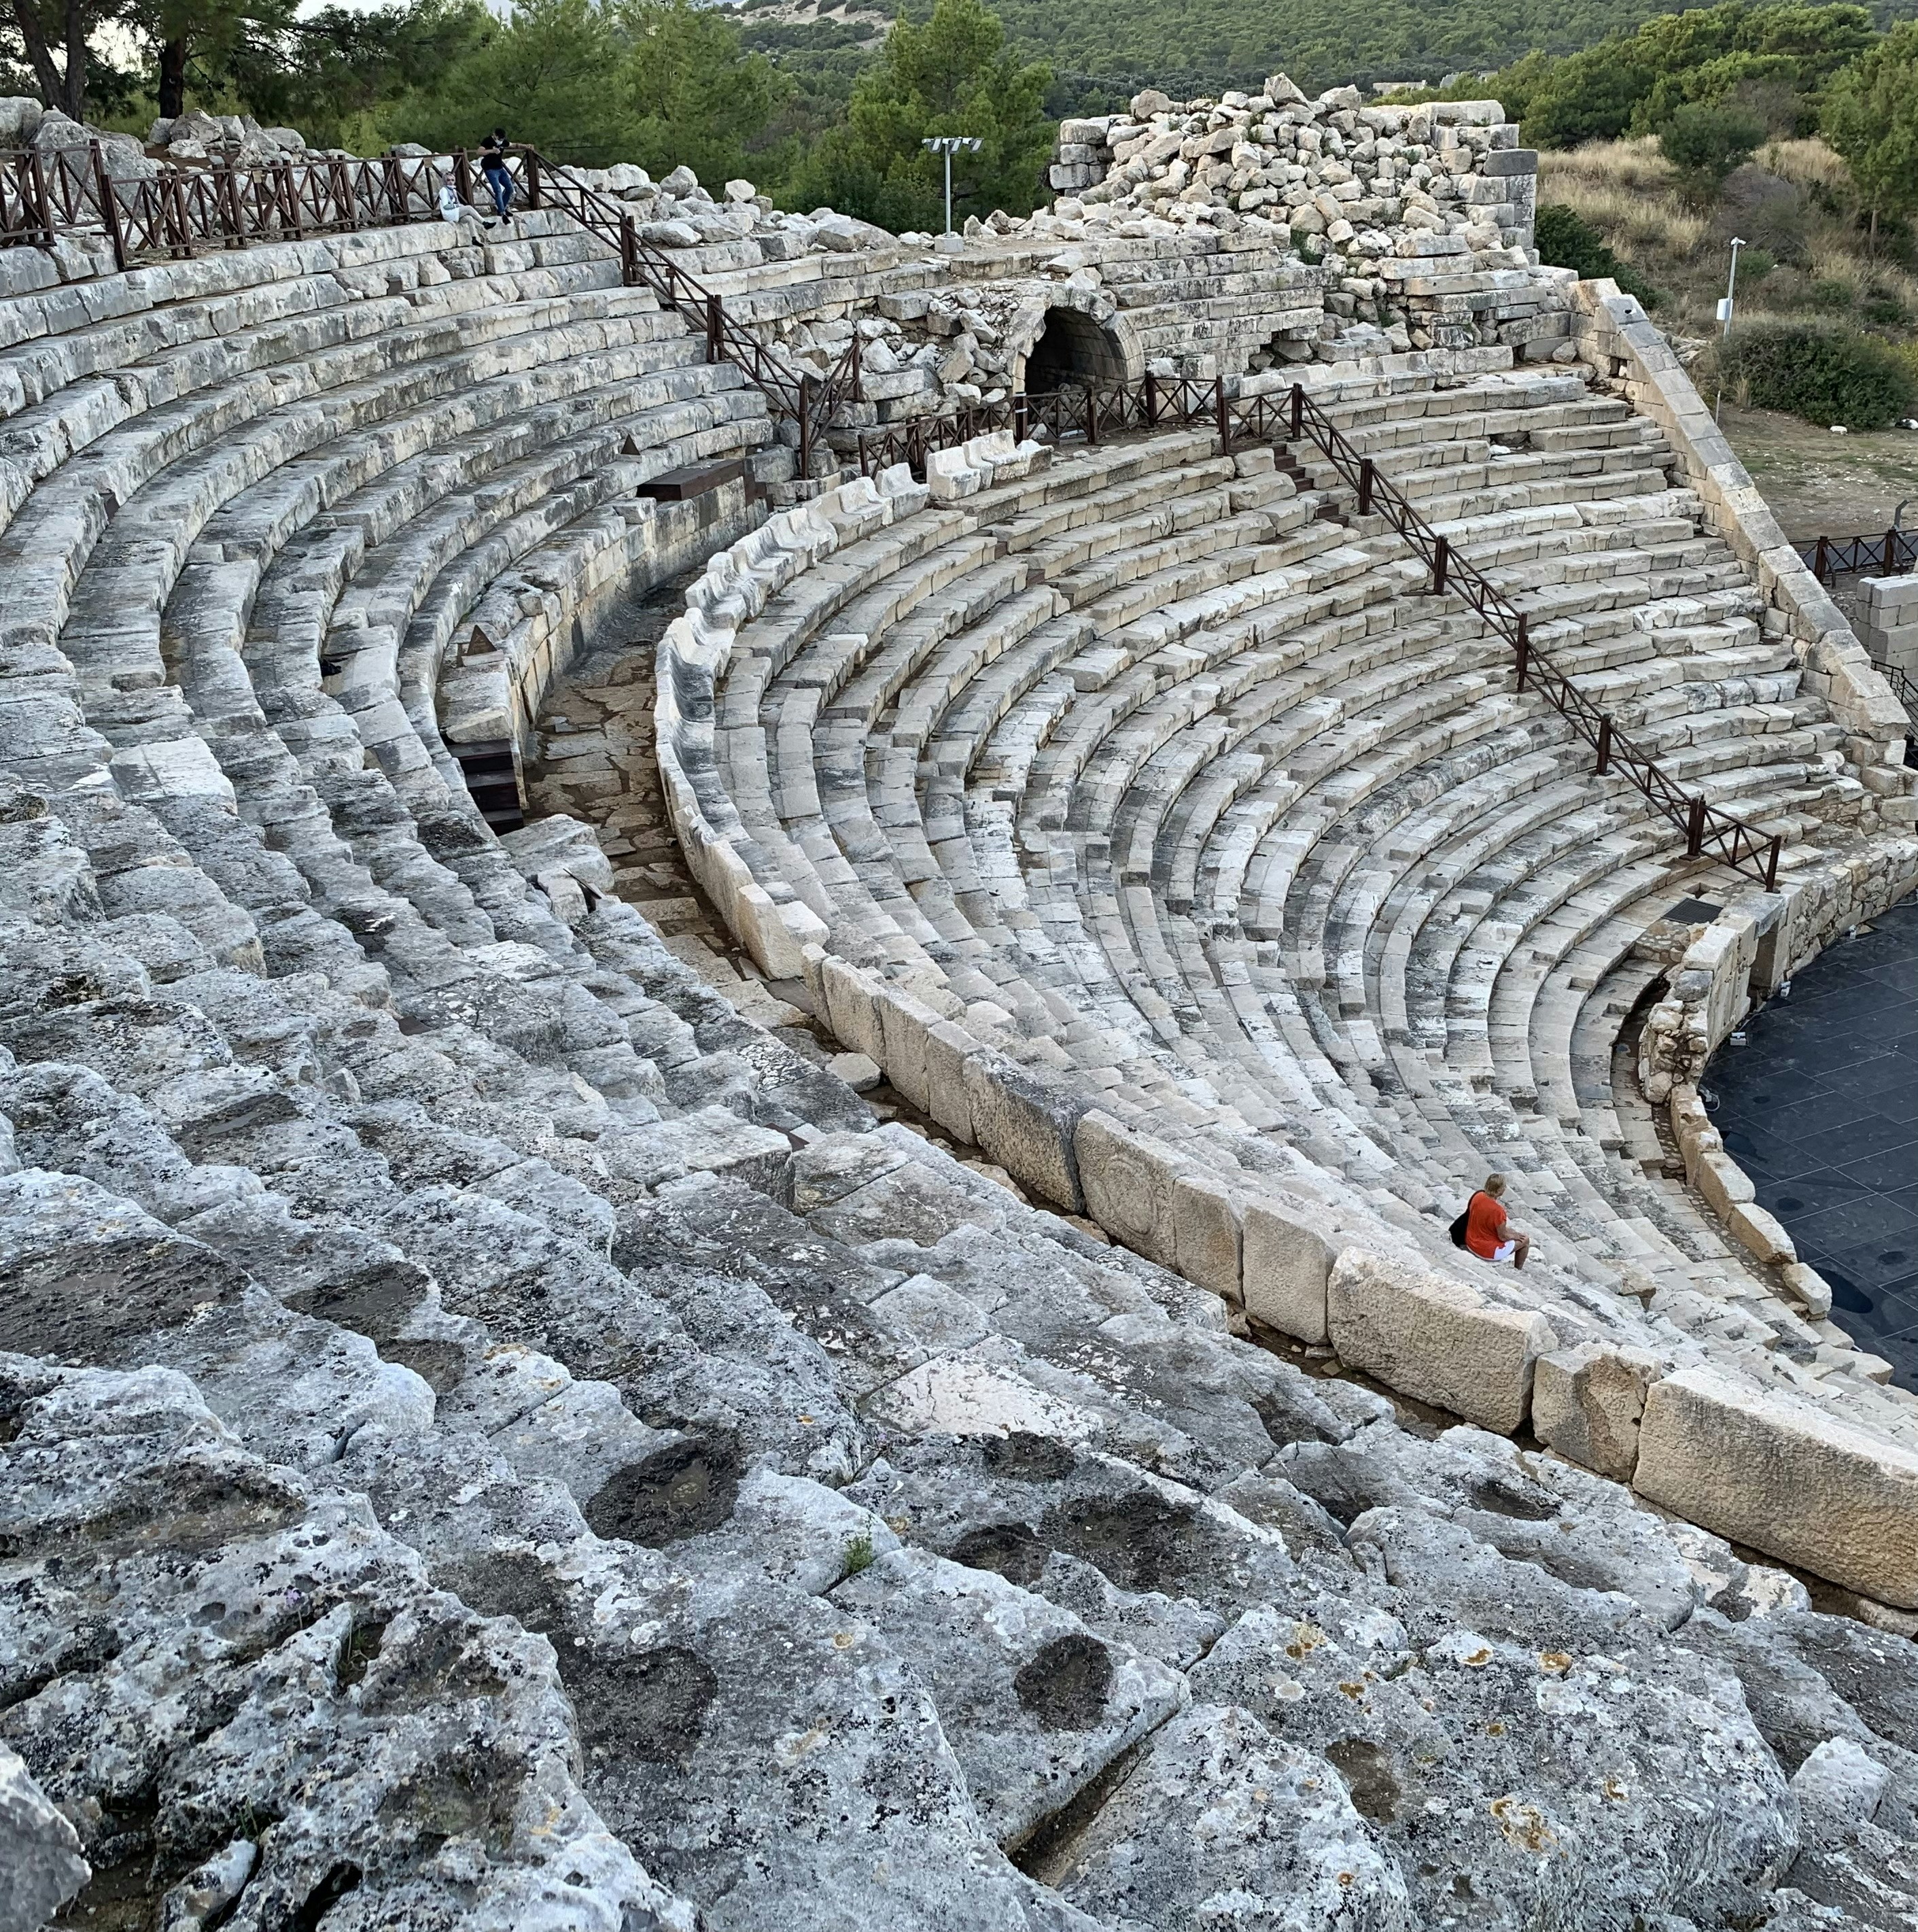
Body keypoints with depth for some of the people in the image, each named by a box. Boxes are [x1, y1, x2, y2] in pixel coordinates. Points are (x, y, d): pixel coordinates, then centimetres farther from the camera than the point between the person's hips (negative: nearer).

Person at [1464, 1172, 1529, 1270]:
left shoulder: (1478, 1196, -11)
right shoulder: (1497, 1211, -32)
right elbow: (1503, 1237, -19)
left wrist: (1506, 1229, 11)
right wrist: (1514, 1236, 2)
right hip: (1488, 1252, -7)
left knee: (1506, 1229, 30)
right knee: (1525, 1240, 13)